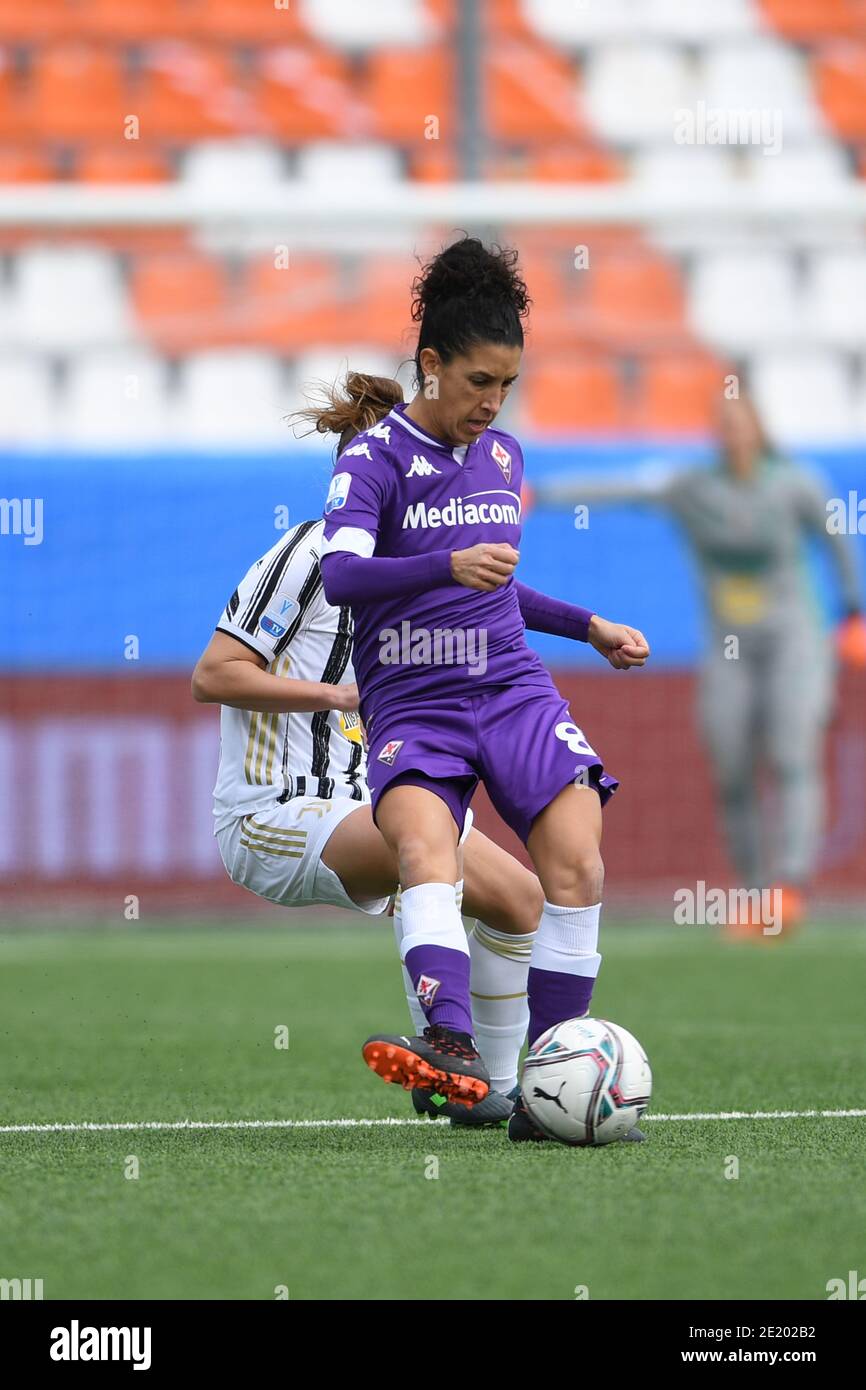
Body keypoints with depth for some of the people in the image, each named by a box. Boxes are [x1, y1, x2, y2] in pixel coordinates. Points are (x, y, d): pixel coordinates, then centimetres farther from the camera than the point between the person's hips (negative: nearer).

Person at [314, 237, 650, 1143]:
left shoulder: (502, 455, 15)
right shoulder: (375, 456, -5)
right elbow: (340, 574, -22)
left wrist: (587, 625, 29)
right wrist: (450, 567, -36)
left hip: (512, 691, 5)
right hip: (411, 706, -5)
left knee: (576, 864, -16)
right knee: (426, 851, -31)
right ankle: (453, 1045, -51)